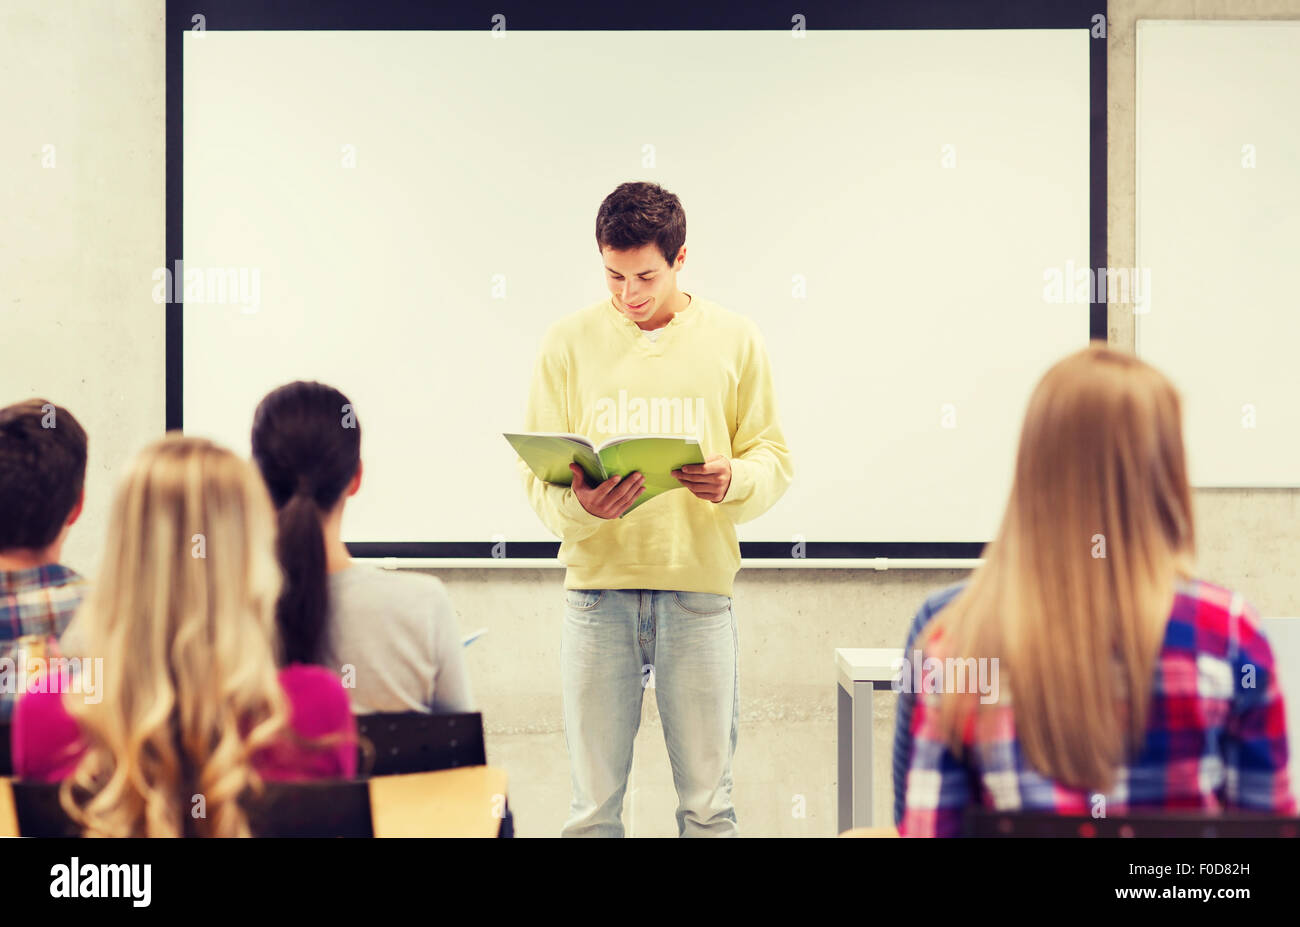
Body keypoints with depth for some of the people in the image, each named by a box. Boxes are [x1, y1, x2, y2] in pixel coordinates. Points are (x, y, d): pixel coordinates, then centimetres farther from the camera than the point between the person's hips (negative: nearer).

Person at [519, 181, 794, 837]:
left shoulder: (734, 340, 5)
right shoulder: (569, 341, 5)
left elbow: (774, 459, 7)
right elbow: (535, 474, 3)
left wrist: (733, 480, -16)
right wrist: (578, 504, -19)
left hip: (699, 589, 0)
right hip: (597, 588, 0)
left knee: (707, 800, 5)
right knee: (593, 802, 5)